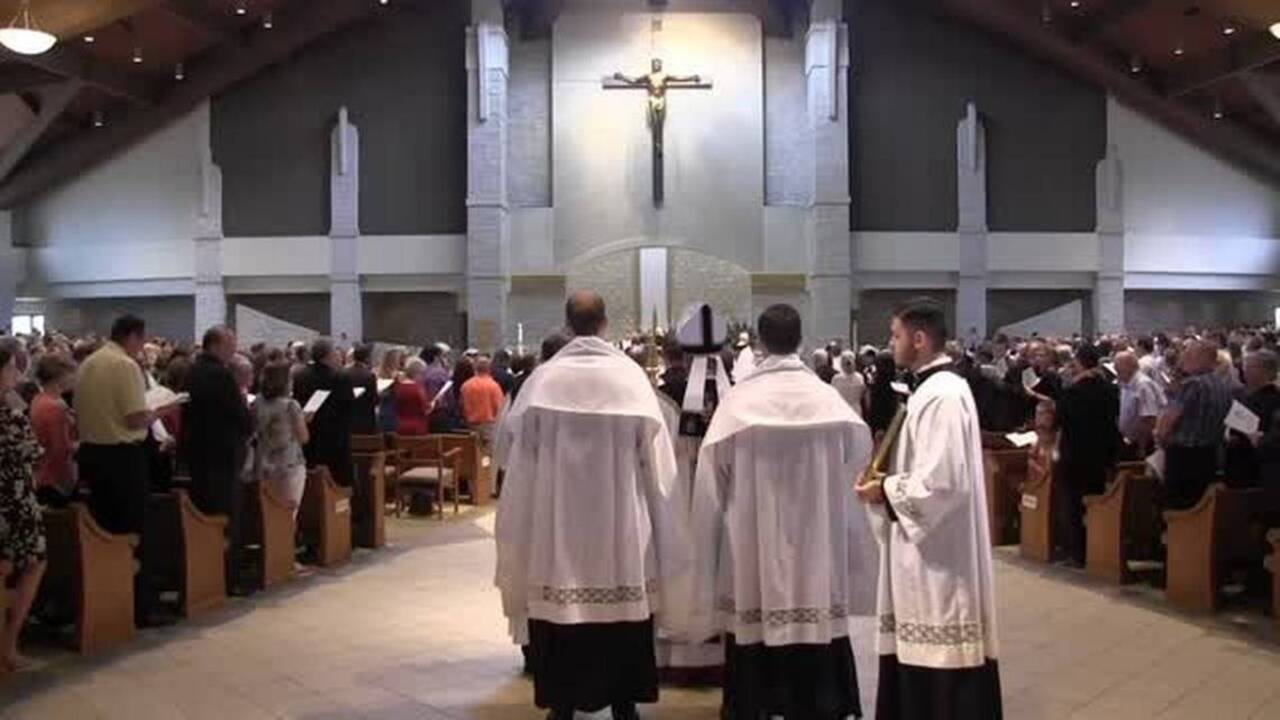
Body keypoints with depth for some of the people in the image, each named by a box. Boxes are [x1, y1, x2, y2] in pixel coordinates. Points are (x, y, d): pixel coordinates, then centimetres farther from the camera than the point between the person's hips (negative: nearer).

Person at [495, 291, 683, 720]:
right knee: (622, 611, 12)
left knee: (559, 611, 10)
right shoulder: (631, 374, -8)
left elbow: (510, 443, 1)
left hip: (556, 516, 0)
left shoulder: (543, 378, -8)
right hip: (620, 516, 0)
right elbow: (655, 454, -3)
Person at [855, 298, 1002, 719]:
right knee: (921, 661, 16)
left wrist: (885, 491, -13)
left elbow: (942, 480, -26)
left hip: (938, 554, -10)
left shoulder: (943, 396, -20)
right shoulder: (934, 389, 12)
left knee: (942, 680, -1)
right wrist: (888, 482, 4)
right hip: (924, 550, 10)